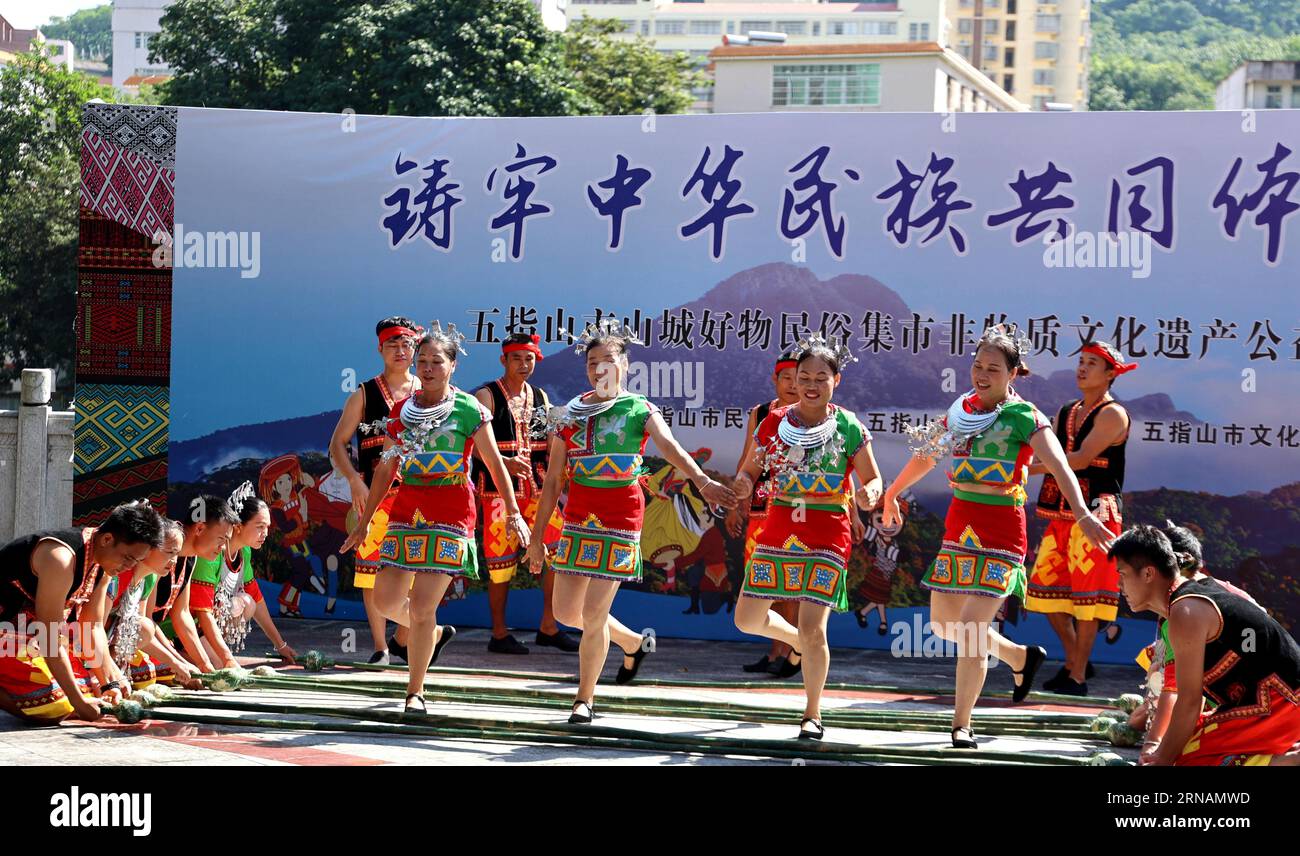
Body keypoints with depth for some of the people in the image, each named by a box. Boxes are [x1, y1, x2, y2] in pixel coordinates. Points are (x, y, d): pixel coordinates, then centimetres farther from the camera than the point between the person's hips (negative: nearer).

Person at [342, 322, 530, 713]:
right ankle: (436, 633, 35)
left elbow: (495, 464, 2)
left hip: (450, 516, -5)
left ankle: (415, 691, 3)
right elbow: (385, 469, 14)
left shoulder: (469, 410, -2)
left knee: (421, 605, -10)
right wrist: (363, 522, 14)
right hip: (406, 512, 5)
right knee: (386, 600, 3)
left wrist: (513, 512, -4)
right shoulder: (401, 411, 9)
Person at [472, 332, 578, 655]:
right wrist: (503, 462, -28)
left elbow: (553, 440, 20)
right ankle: (499, 634, 6)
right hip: (499, 489, -6)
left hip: (537, 487, 6)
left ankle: (548, 627, 10)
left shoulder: (540, 397, 16)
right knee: (502, 559, -4)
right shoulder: (487, 396, -3)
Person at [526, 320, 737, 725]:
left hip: (620, 518, -5)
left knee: (593, 614, -8)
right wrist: (537, 536, 8)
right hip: (578, 518, 5)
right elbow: (553, 480, 9)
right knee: (566, 611, 9)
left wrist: (702, 481, -43)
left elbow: (670, 447, -24)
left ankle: (585, 697, 9)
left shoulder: (639, 410, -4)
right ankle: (632, 642, 35)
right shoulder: (572, 413, 7)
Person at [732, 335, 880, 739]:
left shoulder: (848, 427, -3)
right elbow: (751, 469, 8)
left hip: (827, 535, -4)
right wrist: (743, 483, -15)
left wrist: (868, 496, -21)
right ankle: (795, 640, 39)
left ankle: (812, 715, 6)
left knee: (813, 629, -10)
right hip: (778, 531, 4)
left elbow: (873, 479, 2)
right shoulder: (774, 422, 3)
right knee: (747, 619, 6)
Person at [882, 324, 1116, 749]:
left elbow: (1060, 467, -24)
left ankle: (961, 724, -1)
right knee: (943, 622, 13)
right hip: (959, 522, 7)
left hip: (1001, 527, -7)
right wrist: (892, 494, 34)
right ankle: (1020, 657, 35)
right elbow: (926, 455, 25)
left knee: (971, 627, -12)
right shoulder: (963, 409, 8)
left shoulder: (1025, 418, -10)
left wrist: (1082, 514, -40)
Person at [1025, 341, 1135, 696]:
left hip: (1095, 513, -8)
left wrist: (1028, 469, -23)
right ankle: (1073, 659, 26)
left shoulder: (1113, 414, -7)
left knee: (1086, 596, -4)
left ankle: (1078, 676, 2)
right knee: (1046, 589, 9)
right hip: (1061, 513, 8)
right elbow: (1044, 453, 14)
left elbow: (1081, 458, -19)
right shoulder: (1065, 414, 17)